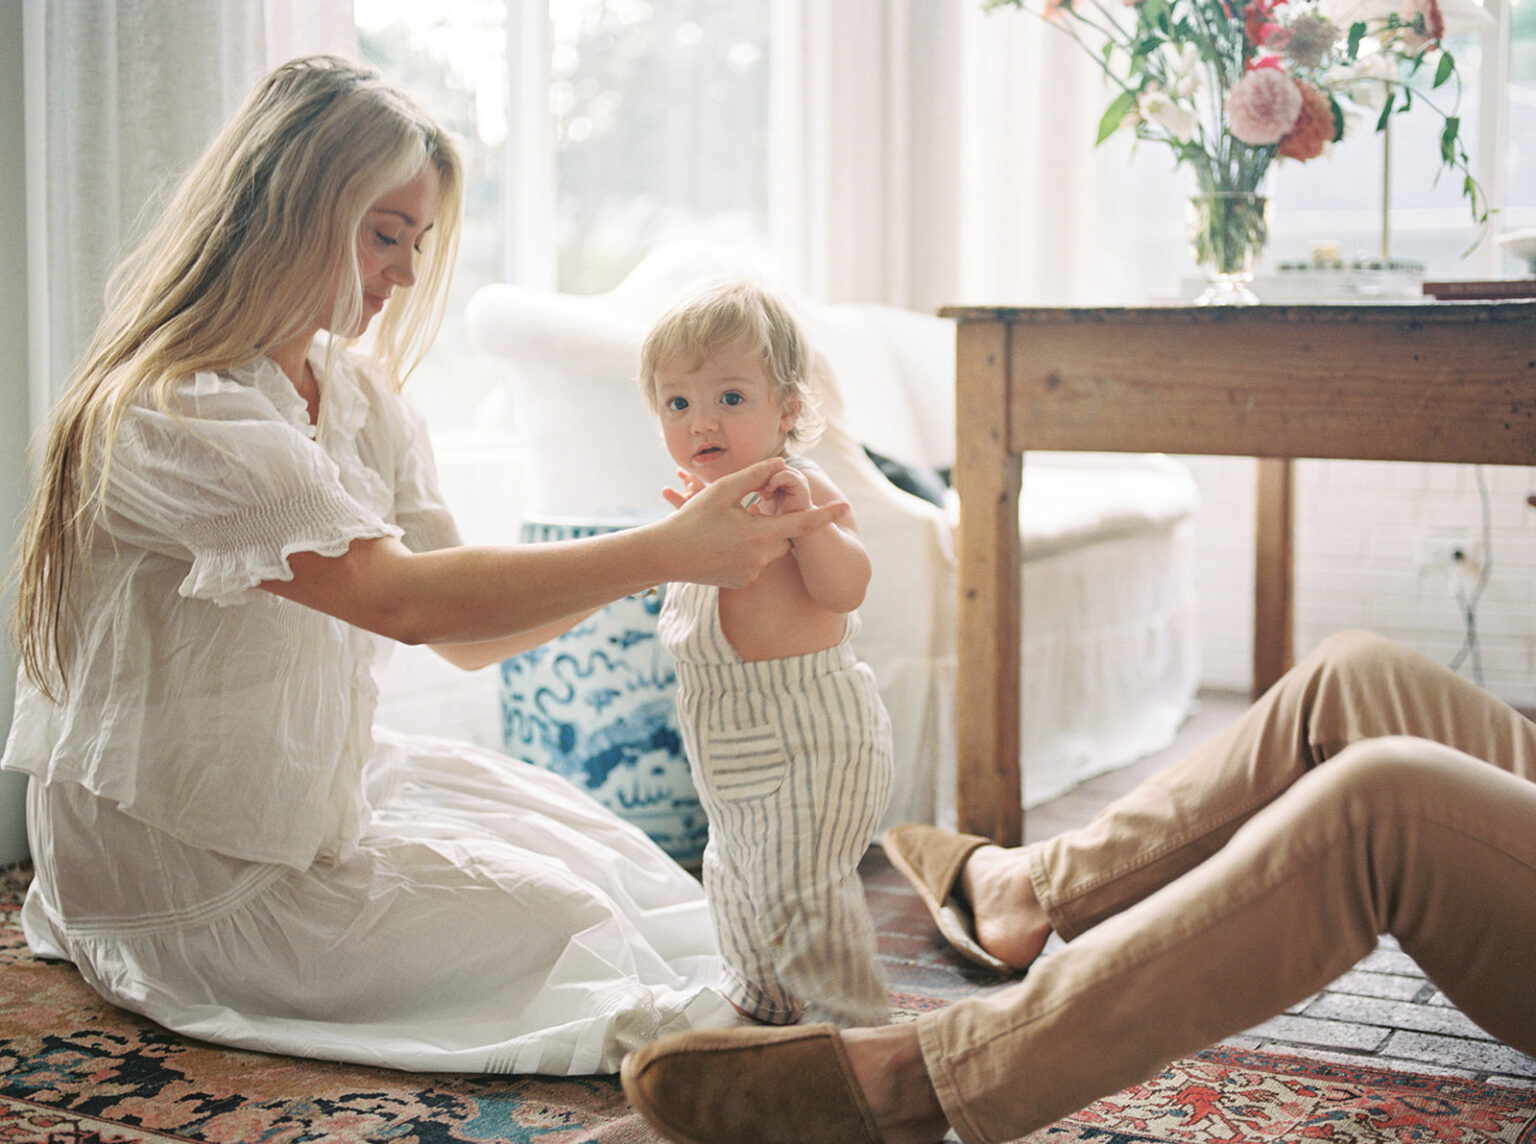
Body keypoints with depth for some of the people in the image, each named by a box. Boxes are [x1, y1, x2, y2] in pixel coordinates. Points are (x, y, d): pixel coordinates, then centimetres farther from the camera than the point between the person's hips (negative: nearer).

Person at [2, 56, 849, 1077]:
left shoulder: (357, 392, 6)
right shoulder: (171, 415, -25)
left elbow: (469, 636, -1)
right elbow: (403, 599, -36)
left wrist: (675, 544, -14)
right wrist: (665, 554, -34)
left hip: (311, 792, 9)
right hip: (184, 878, -9)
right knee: (547, 920, -12)